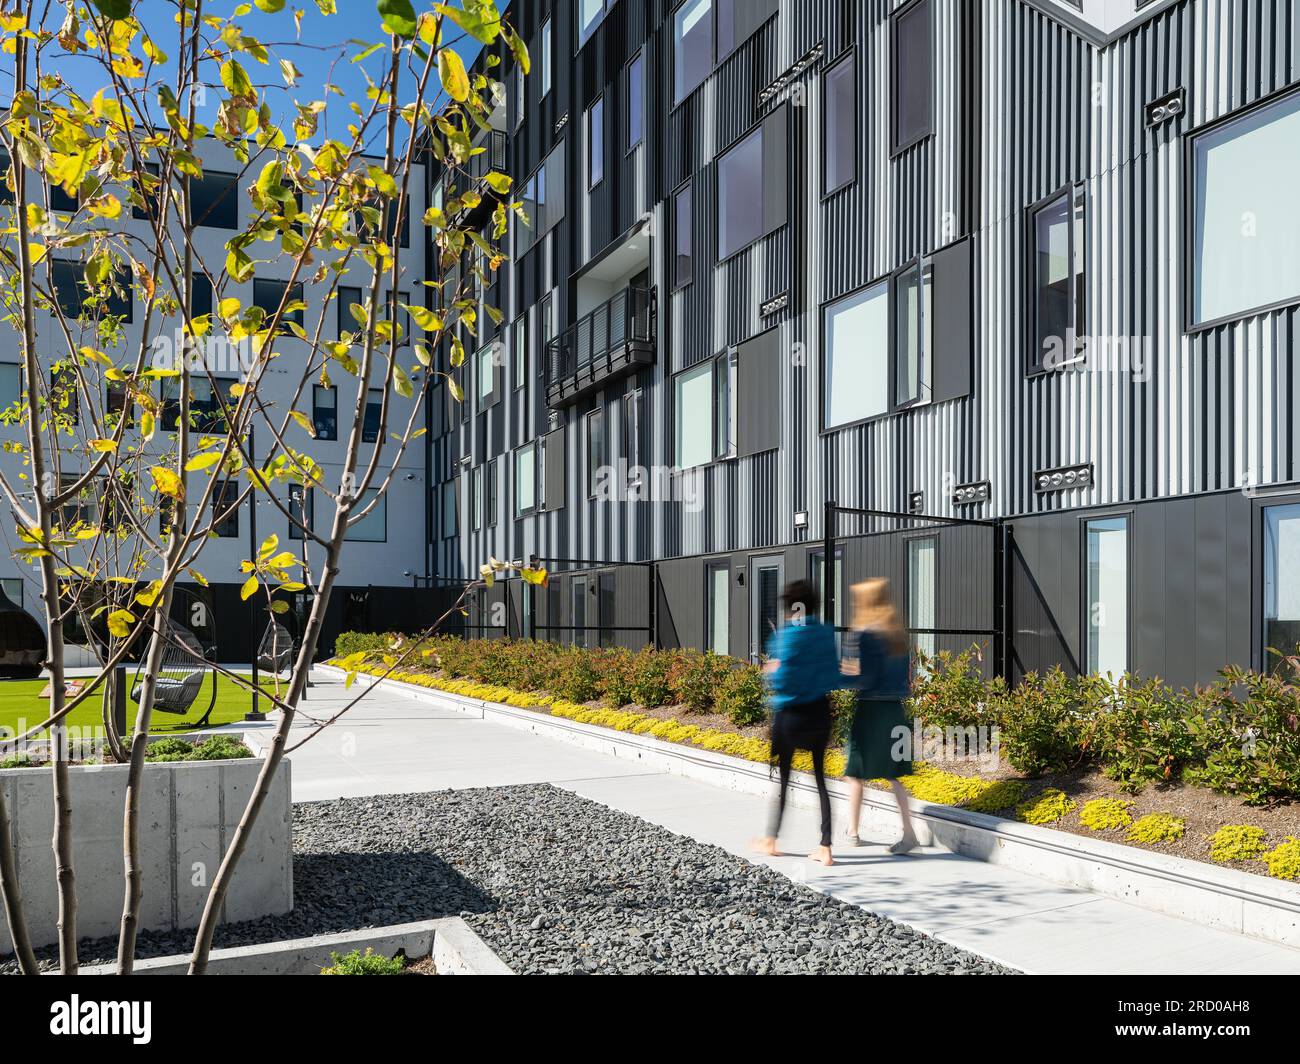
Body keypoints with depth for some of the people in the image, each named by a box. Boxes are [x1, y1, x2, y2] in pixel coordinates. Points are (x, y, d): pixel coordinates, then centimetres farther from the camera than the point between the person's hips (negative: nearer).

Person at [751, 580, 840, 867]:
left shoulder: (788, 636, -16)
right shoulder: (826, 634, 0)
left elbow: (782, 680, -20)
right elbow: (834, 677, 4)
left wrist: (772, 671, 0)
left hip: (791, 713, -4)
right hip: (820, 712, 4)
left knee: (782, 776, 11)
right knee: (820, 777, 9)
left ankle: (771, 840, 25)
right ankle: (825, 848, 6)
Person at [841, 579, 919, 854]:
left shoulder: (864, 635, -13)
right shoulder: (898, 634, 8)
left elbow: (866, 678, -17)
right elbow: (906, 673, 11)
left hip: (870, 709, -6)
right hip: (895, 709, 6)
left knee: (856, 772, 8)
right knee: (893, 773, 11)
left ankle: (852, 832, 18)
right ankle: (908, 831, 3)